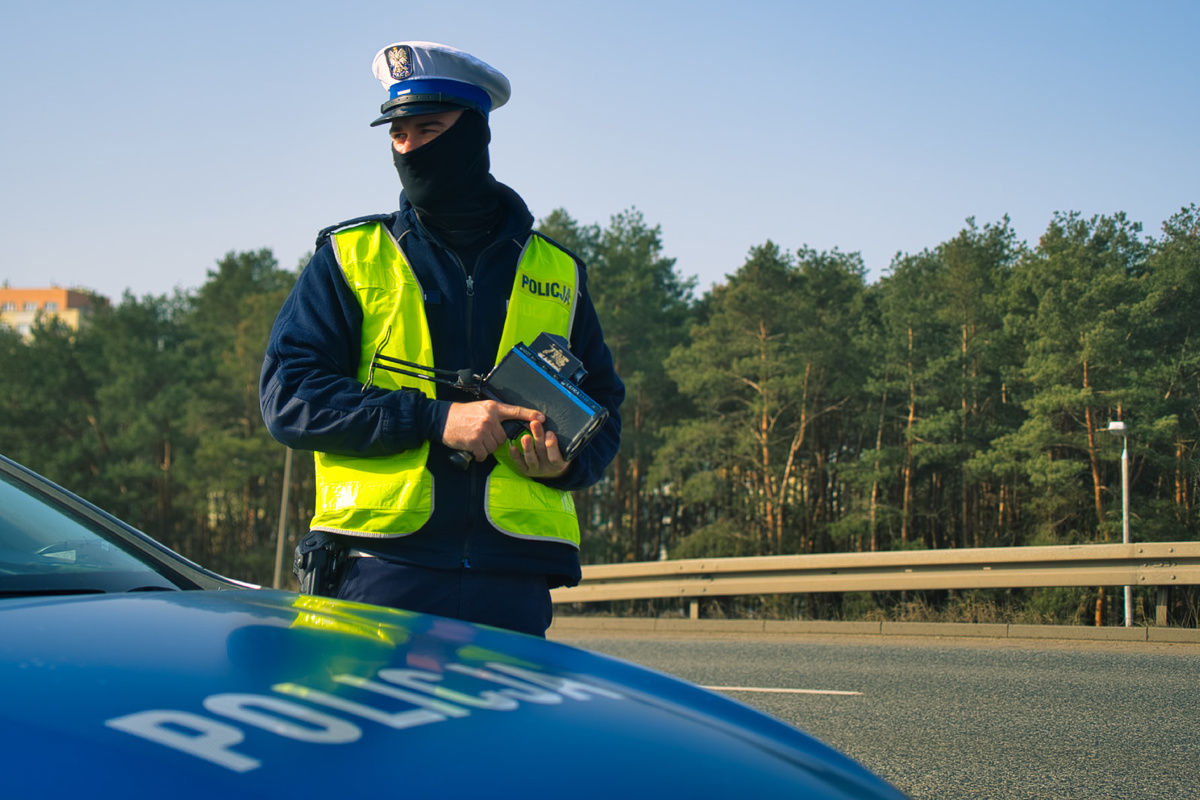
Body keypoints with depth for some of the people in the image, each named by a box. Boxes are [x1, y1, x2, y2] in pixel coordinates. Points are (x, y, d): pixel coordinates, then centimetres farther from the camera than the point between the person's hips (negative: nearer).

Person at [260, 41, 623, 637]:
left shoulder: (557, 273, 15)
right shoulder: (349, 258, 10)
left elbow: (603, 409, 21)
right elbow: (287, 396, -1)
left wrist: (566, 462, -4)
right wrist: (435, 419, -12)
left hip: (511, 579, 2)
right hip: (380, 575, -1)